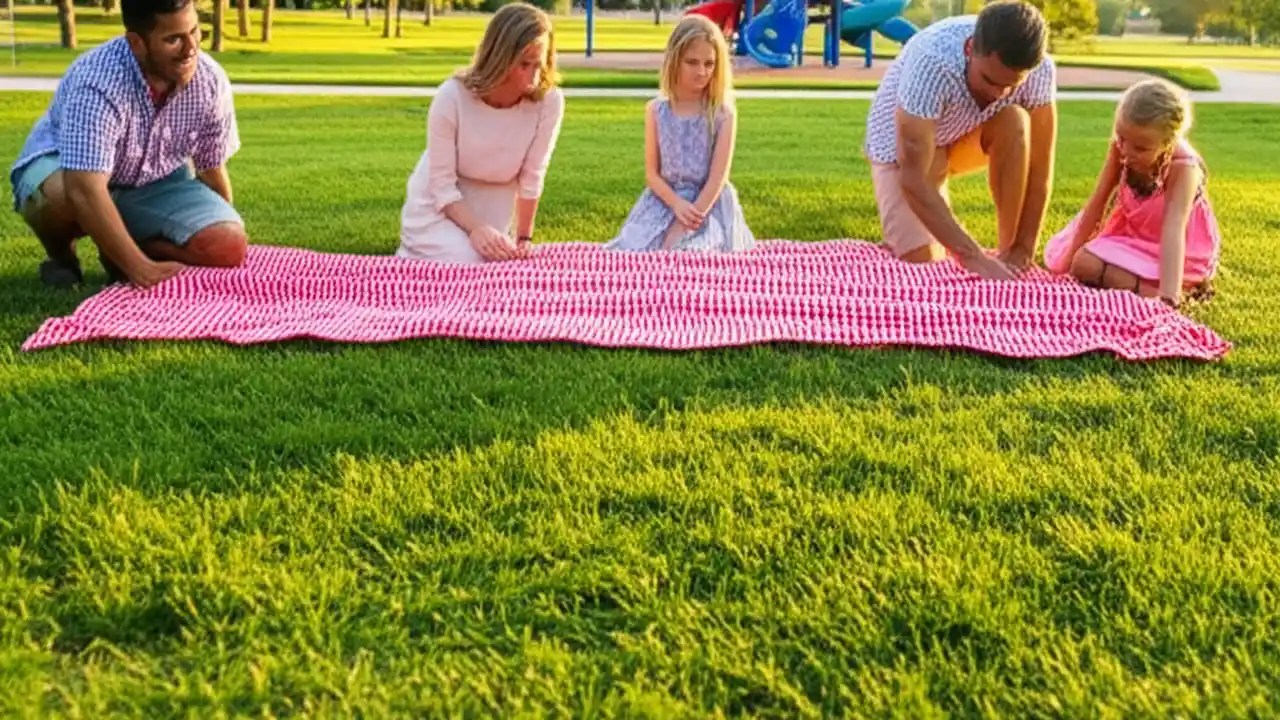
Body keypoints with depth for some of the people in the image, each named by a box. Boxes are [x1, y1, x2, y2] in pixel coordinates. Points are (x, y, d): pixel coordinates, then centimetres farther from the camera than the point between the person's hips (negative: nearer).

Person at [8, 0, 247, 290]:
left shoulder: (211, 81, -19)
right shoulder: (98, 82, -36)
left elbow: (213, 168, -3)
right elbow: (85, 191, -44)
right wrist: (140, 268, -45)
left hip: (153, 182, 4)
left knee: (230, 245, -19)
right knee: (61, 194, -41)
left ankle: (114, 251, 4)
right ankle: (61, 257, -5)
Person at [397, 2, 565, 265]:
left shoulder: (549, 101, -24)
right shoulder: (452, 96, -26)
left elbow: (532, 179, -15)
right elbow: (443, 185, -22)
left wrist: (523, 239, -10)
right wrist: (475, 229, -36)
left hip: (493, 214, 3)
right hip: (437, 207, -3)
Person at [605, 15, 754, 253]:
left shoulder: (723, 113, -5)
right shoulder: (656, 110, 1)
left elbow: (718, 176, -10)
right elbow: (651, 173, 1)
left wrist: (686, 224, -20)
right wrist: (677, 205, -18)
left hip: (709, 205, -3)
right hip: (664, 202, 3)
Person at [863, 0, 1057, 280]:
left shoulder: (1040, 69, -27)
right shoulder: (932, 61, -39)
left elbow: (1040, 168, -20)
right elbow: (913, 179, -39)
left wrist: (1022, 251, -25)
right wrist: (972, 256, -41)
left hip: (968, 136, 3)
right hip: (902, 146, -3)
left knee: (1014, 121, -30)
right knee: (923, 263, -20)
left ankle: (1006, 253, -15)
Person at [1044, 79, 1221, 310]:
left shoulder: (1183, 166, -32)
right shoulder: (1120, 146, -18)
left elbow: (1173, 230, -41)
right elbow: (1098, 201, -9)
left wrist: (1167, 298, -51)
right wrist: (1071, 254, -5)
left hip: (1177, 251, -6)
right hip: (1131, 232, 6)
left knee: (1087, 265, -25)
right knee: (1060, 260, 2)